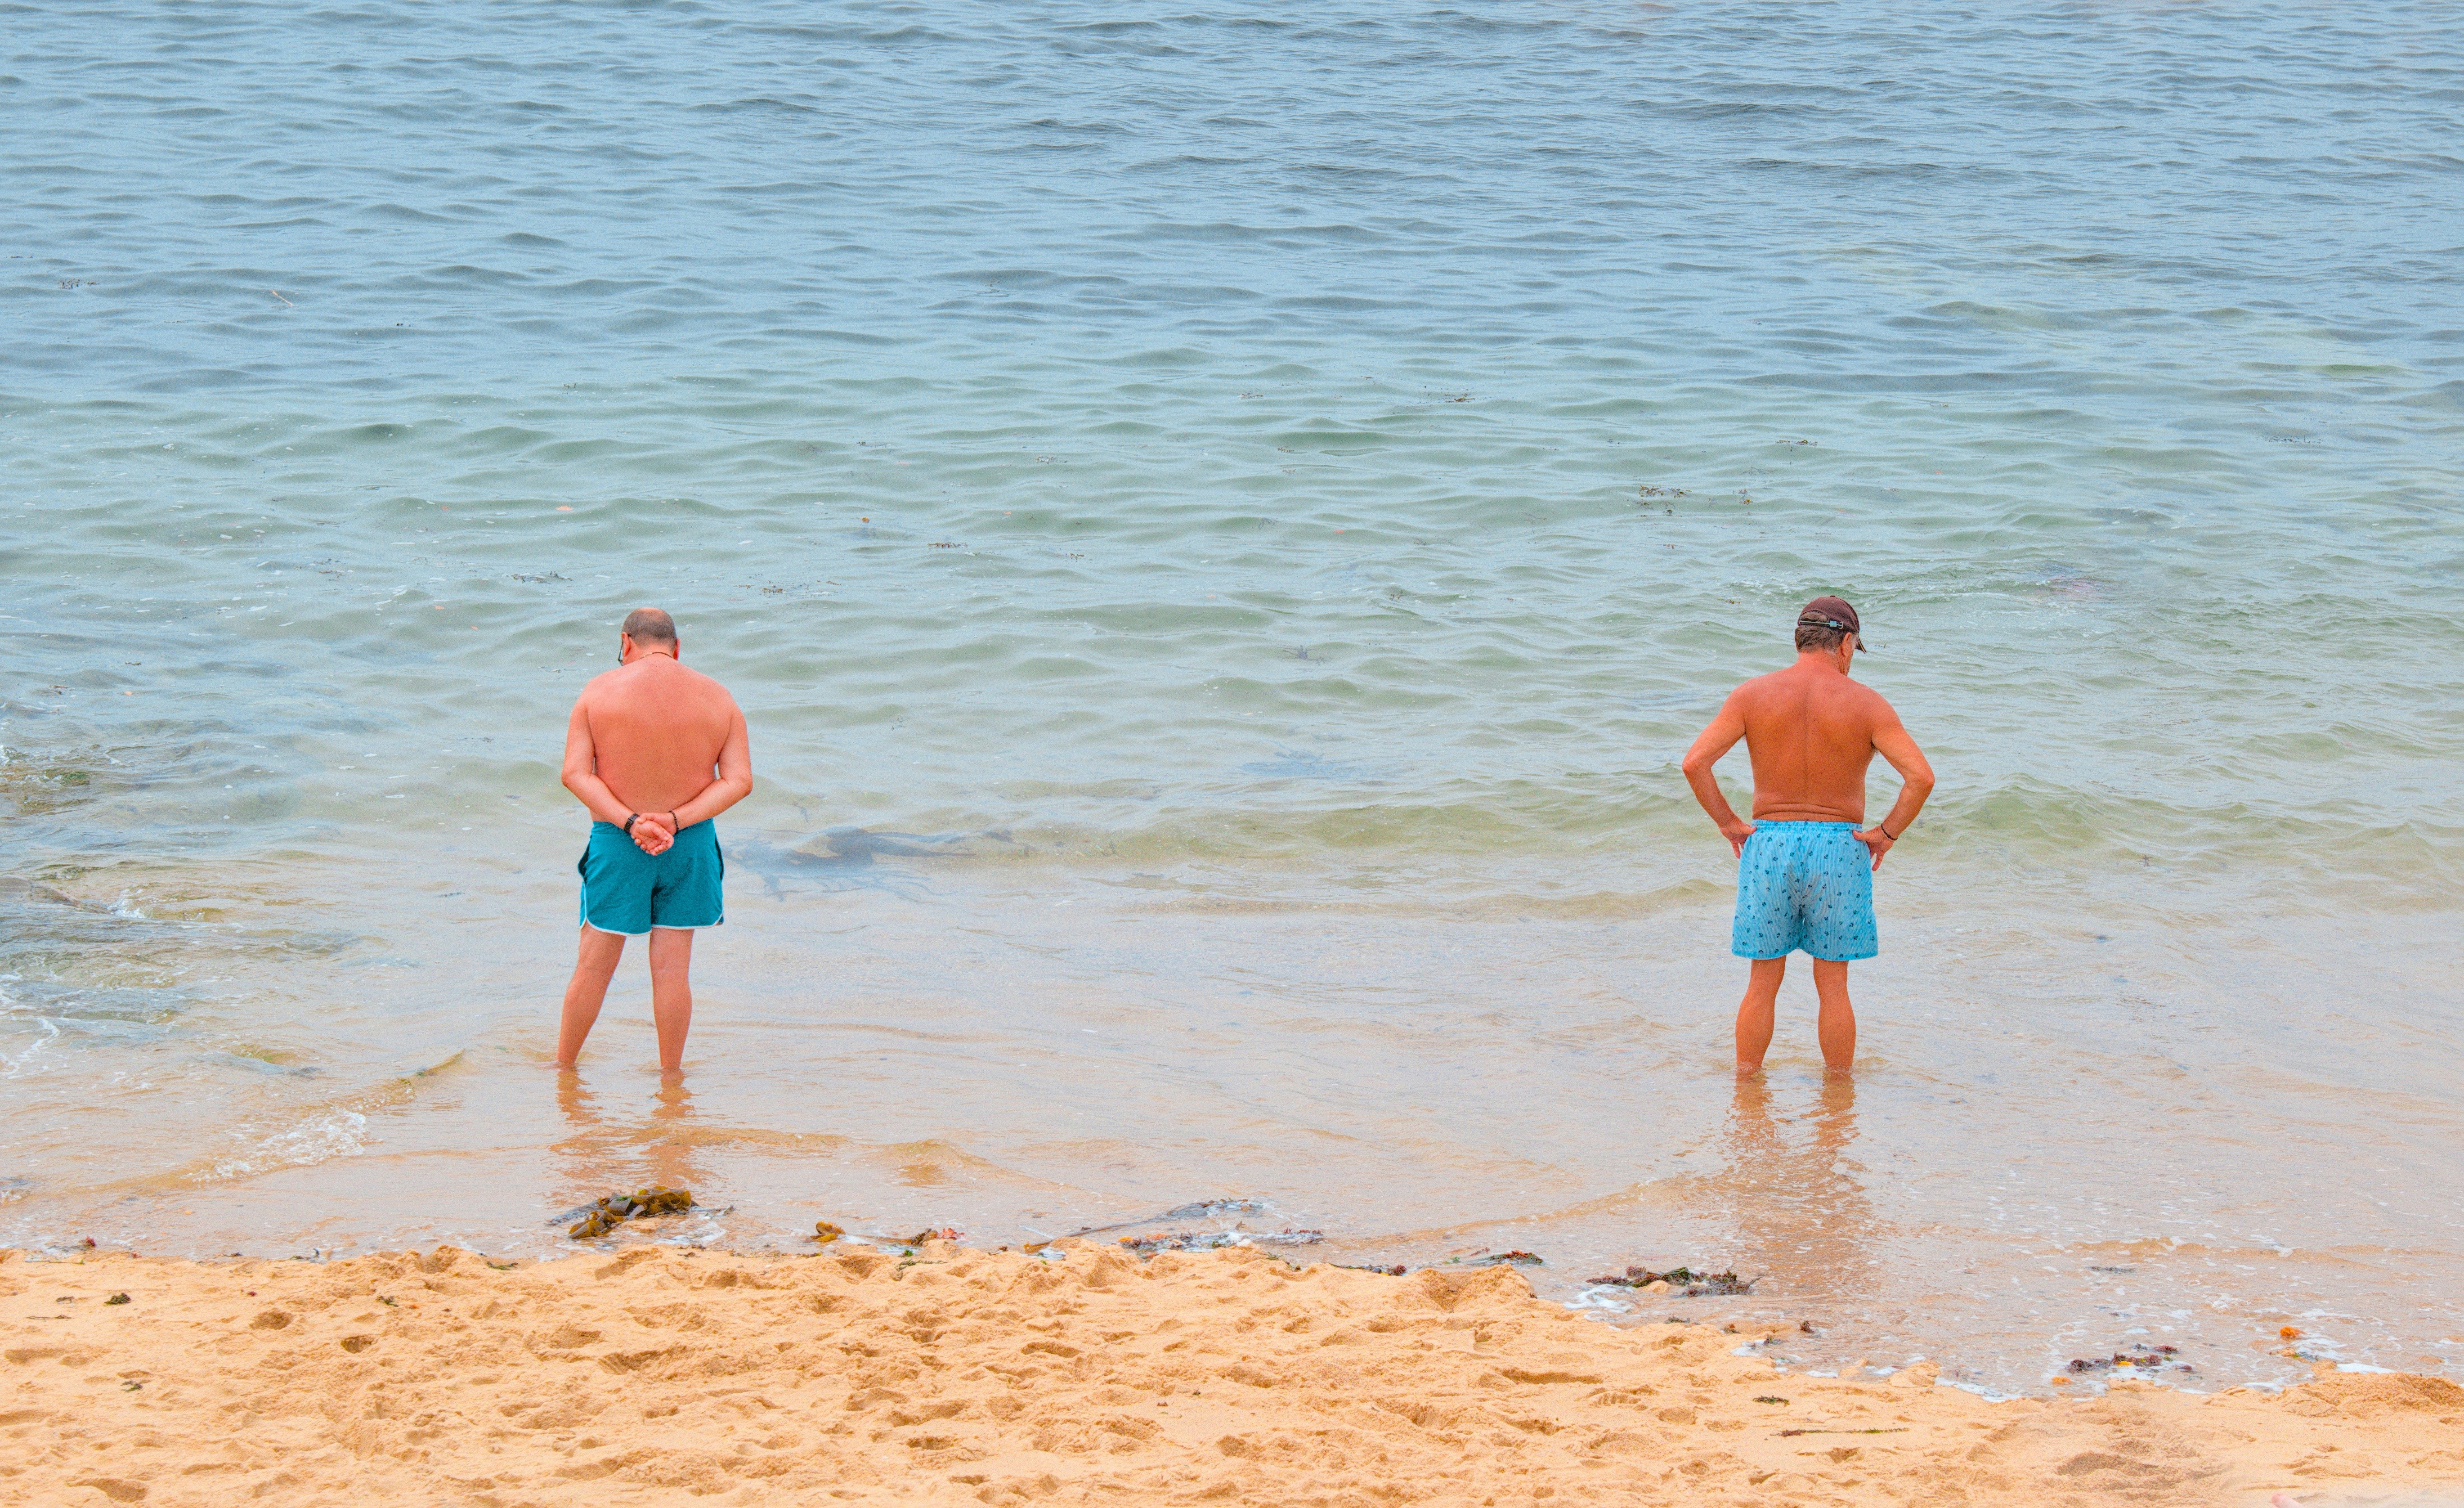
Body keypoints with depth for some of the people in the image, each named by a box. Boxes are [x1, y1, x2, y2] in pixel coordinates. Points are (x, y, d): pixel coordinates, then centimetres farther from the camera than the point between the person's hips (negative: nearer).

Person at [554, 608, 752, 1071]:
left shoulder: (600, 691, -6)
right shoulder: (717, 698, -2)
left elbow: (576, 774, -12)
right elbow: (739, 780, -6)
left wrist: (630, 822, -17)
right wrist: (676, 820, -14)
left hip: (617, 842, -1)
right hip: (690, 843, 1)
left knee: (594, 966, 9)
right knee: (672, 967, 8)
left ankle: (562, 1068, 22)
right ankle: (671, 1075, 14)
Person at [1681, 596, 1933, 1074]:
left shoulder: (1752, 695, -2)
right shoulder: (1866, 704, -6)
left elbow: (1695, 762, -10)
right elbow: (1921, 776, -16)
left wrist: (1728, 823, 0)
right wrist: (1887, 834, -4)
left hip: (1769, 843, 1)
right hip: (1839, 848, -1)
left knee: (1763, 984, 12)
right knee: (1833, 987, 9)